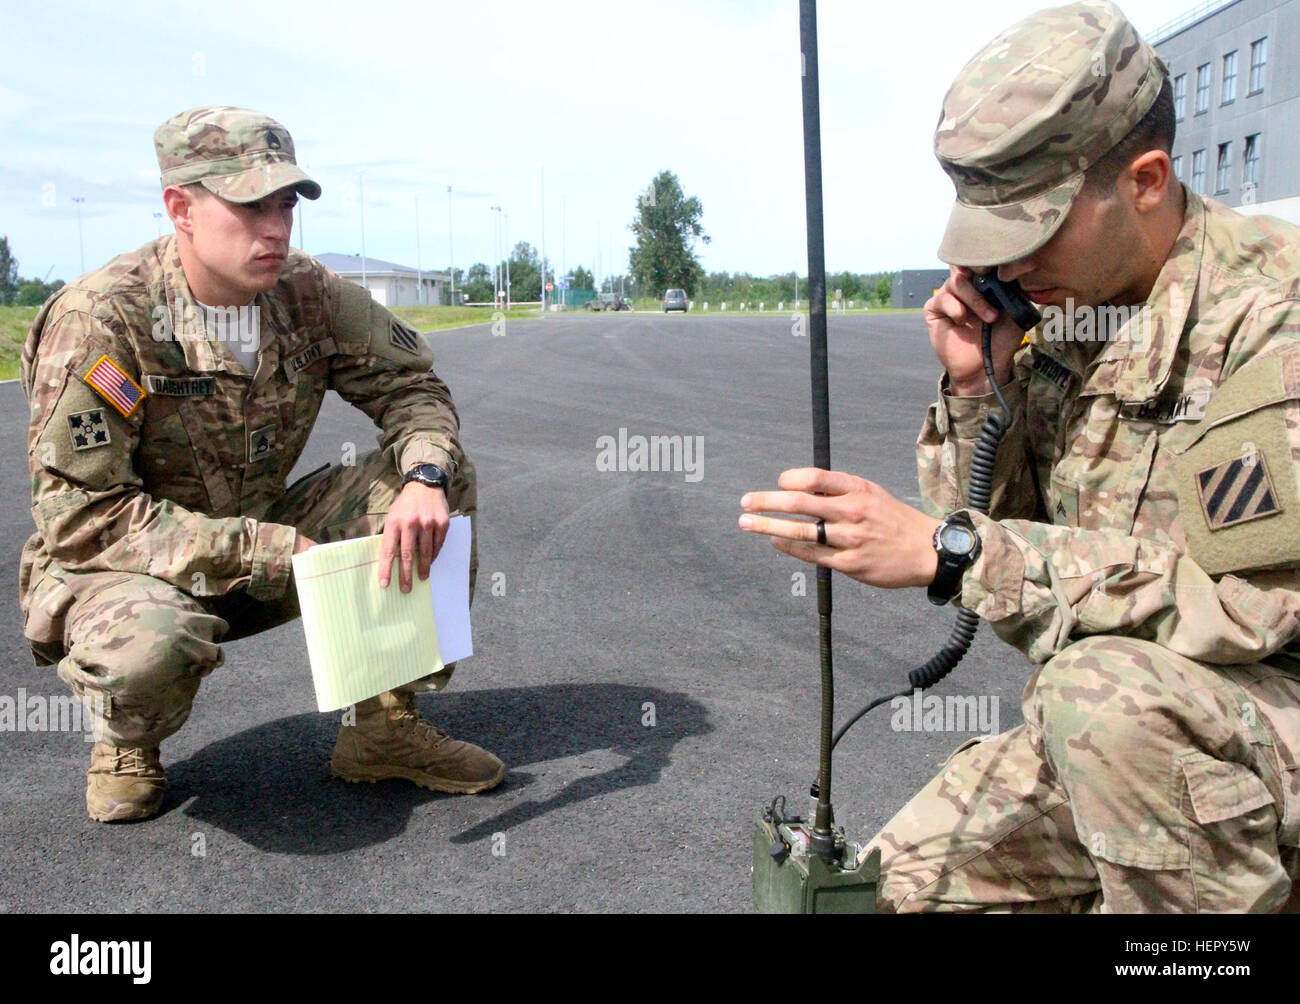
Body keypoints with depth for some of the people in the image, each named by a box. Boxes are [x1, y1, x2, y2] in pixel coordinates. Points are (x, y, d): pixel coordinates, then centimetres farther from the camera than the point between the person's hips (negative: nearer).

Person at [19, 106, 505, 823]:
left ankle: (385, 724, -1)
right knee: (152, 641, -41)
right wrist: (268, 548, -32)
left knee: (442, 475, -11)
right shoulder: (99, 318, -23)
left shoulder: (309, 294, -8)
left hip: (263, 542, 5)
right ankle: (125, 746, 0)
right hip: (114, 568, -5)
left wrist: (424, 476, -25)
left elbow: (412, 388, 0)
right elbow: (81, 516, -25)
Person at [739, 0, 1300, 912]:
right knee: (902, 880, 3)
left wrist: (947, 548, -33)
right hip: (1121, 734, 6)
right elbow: (1004, 525, 5)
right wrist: (974, 386, -12)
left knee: (1103, 685, -35)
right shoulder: (1069, 316, 2)